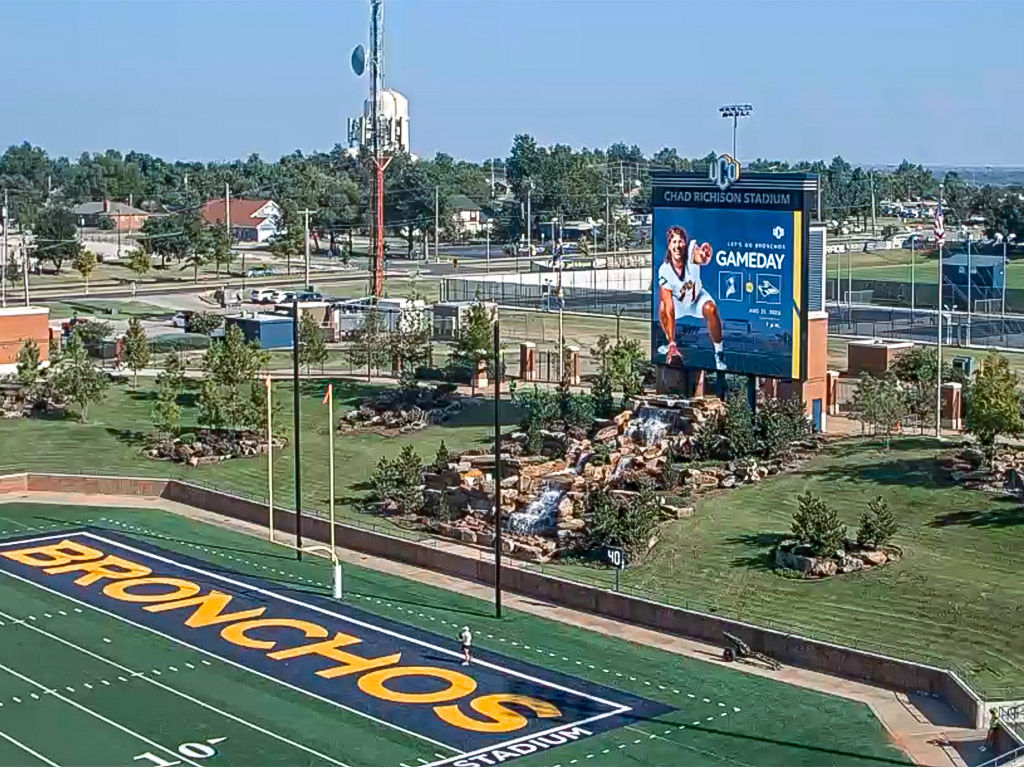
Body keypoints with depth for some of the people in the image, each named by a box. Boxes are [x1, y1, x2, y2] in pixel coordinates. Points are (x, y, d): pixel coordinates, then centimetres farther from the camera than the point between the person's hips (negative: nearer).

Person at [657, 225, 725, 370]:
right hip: (677, 301, 1)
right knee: (662, 308, -28)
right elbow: (669, 309, -31)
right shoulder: (664, 271, -30)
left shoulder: (691, 253, -31)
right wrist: (672, 343, -34)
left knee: (711, 309, -30)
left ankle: (719, 353, -11)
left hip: (697, 297, -1)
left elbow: (699, 257, -59)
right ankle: (671, 345, 3)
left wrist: (703, 256, -87)